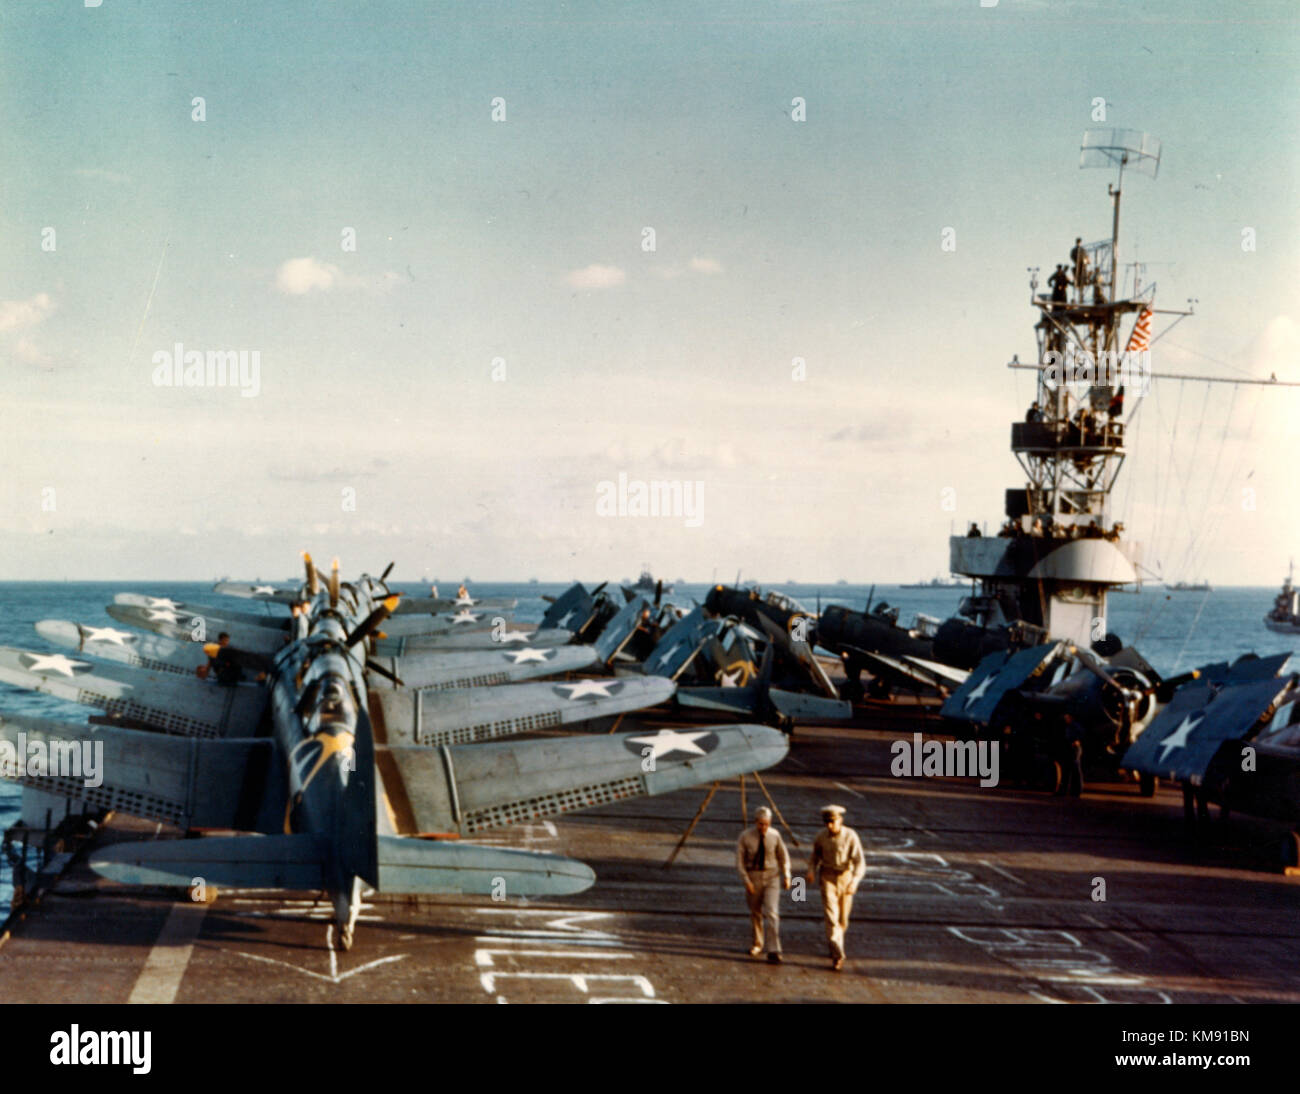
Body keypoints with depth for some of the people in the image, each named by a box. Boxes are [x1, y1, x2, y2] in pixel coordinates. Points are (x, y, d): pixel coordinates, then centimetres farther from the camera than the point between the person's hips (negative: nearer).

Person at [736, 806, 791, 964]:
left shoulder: (774, 835, -8)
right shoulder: (745, 837, -12)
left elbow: (783, 856, 5)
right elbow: (739, 861, -9)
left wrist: (786, 876, -2)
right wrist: (746, 881, -16)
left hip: (771, 877, -1)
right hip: (753, 877, 1)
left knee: (771, 913, -15)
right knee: (755, 912, 14)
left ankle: (773, 951, -17)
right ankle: (757, 944, 37)